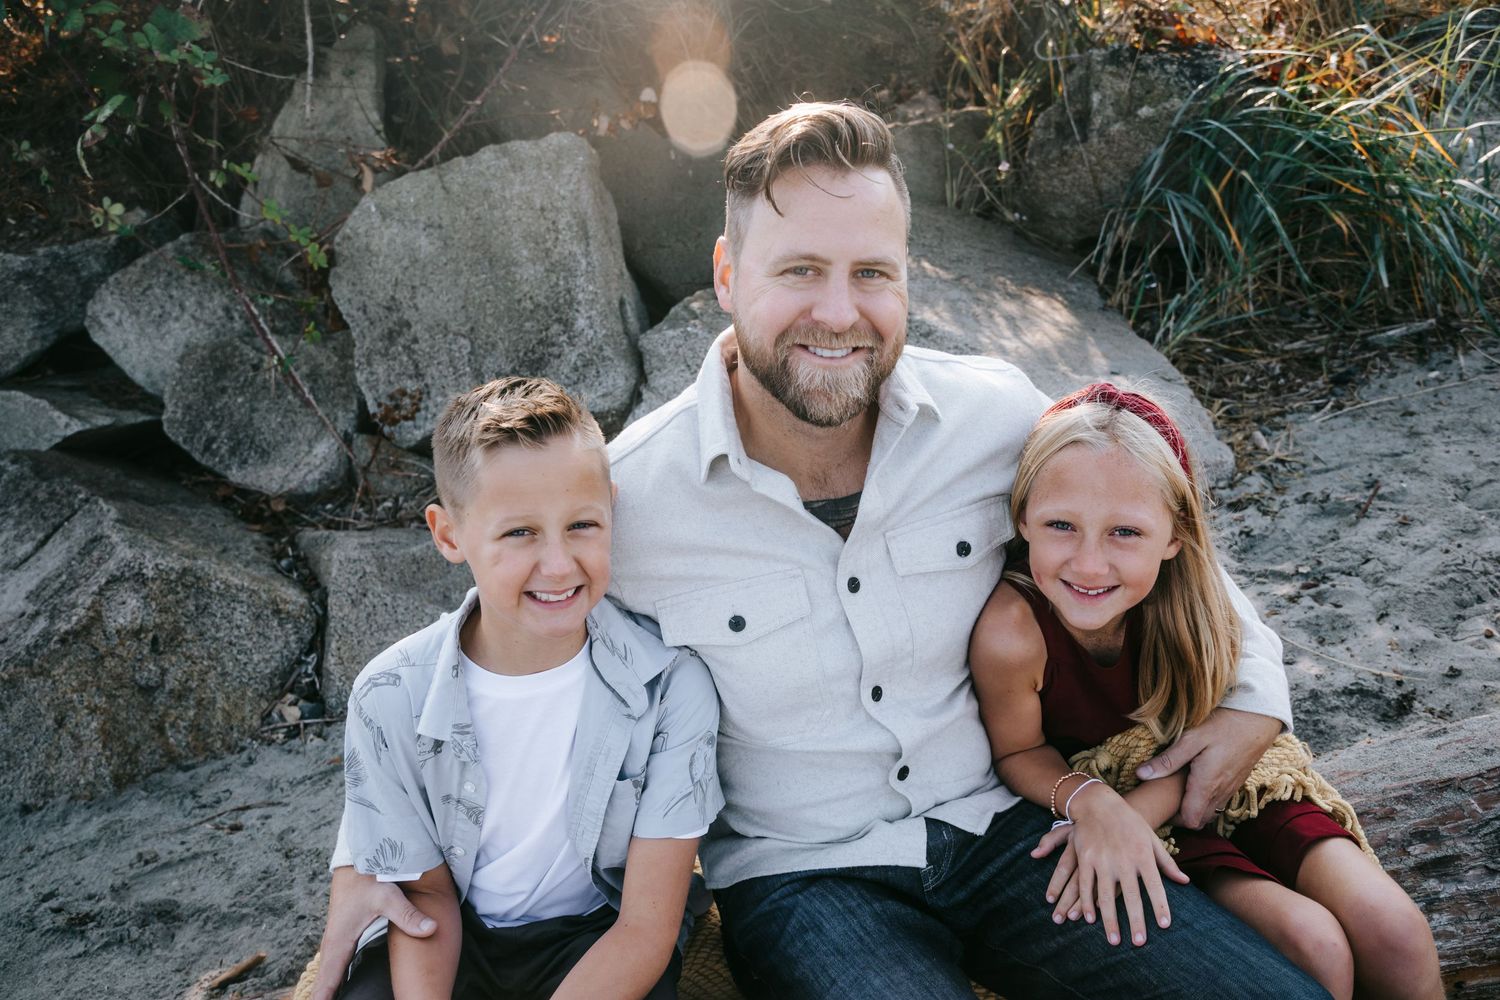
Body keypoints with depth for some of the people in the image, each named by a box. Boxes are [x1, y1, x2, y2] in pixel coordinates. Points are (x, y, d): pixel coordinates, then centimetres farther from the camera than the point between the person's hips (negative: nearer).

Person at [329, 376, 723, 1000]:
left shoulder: (670, 687, -19)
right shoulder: (390, 698, -14)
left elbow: (646, 930, -15)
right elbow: (427, 891, -3)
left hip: (597, 938, 0)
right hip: (455, 933, 1)